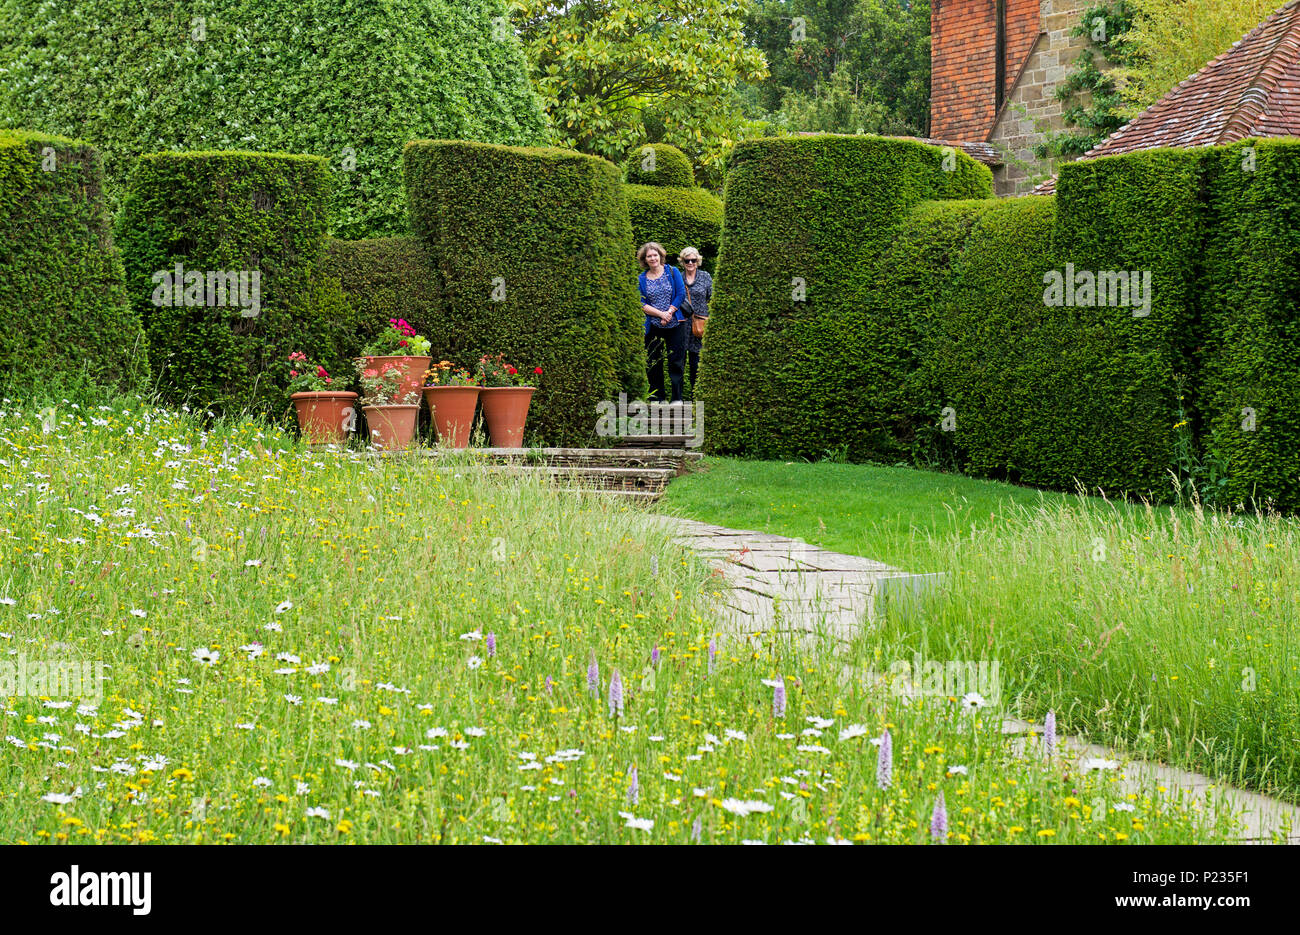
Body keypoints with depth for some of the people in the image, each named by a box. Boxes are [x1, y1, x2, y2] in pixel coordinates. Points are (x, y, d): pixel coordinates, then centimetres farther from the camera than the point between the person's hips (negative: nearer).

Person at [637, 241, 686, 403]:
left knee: (676, 360, -2)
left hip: (675, 324, -1)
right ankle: (656, 396, 12)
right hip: (653, 327, 2)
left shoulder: (672, 272, 3)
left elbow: (681, 295, -2)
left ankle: (677, 398, 2)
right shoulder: (642, 279, 4)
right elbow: (642, 304, -1)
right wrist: (661, 314, -14)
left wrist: (669, 313, -11)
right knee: (653, 362, 4)